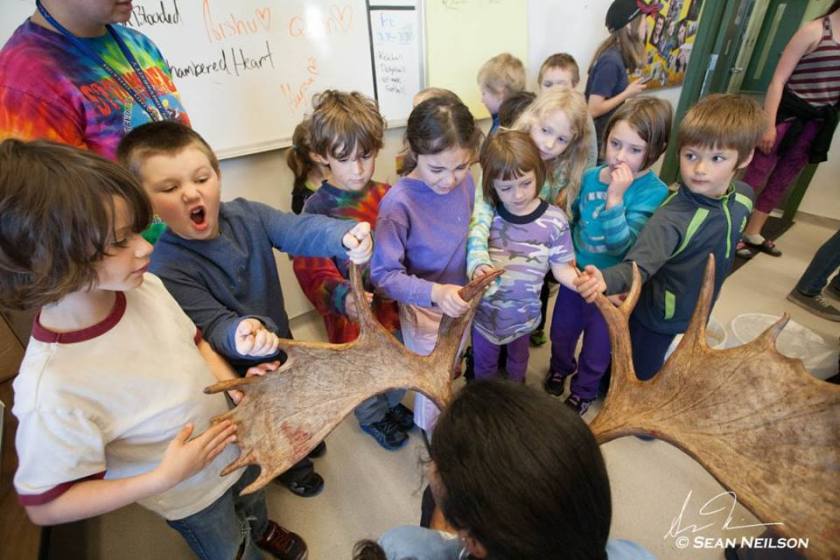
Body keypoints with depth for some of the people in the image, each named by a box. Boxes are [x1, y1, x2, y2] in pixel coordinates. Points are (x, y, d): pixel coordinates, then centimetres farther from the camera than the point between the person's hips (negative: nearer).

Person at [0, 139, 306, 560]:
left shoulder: (144, 287, -21)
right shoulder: (52, 389, -36)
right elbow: (45, 507, -22)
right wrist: (164, 477, -29)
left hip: (239, 447, 5)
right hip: (193, 500, -5)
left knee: (254, 509, 37)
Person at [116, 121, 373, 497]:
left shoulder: (245, 215, -17)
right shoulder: (167, 269, -29)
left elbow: (300, 231, -30)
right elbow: (213, 324, -34)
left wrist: (343, 236, -51)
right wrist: (240, 335, -58)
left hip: (279, 339, 5)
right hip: (238, 369, -5)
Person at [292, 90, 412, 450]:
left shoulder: (387, 195, -10)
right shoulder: (316, 210, -21)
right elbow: (315, 274, -22)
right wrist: (344, 298, -41)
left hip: (394, 302, 4)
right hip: (352, 313, -4)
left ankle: (392, 403, 60)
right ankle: (372, 418, 55)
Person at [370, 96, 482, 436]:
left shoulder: (465, 182, -13)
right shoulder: (398, 203, -30)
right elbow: (384, 274, -28)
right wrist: (434, 292, -41)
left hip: (461, 302, 6)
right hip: (424, 310, -5)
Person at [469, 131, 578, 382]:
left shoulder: (554, 220, -18)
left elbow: (561, 267, -11)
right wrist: (476, 269, -31)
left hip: (523, 312, 0)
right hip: (484, 309, 0)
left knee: (518, 358, 31)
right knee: (484, 364, 24)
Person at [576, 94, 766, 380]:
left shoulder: (743, 196, -12)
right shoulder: (673, 217, -35)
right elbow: (639, 265, -48)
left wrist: (713, 282, 17)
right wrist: (607, 279, -69)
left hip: (699, 311, 7)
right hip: (659, 316, -7)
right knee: (641, 377, 14)